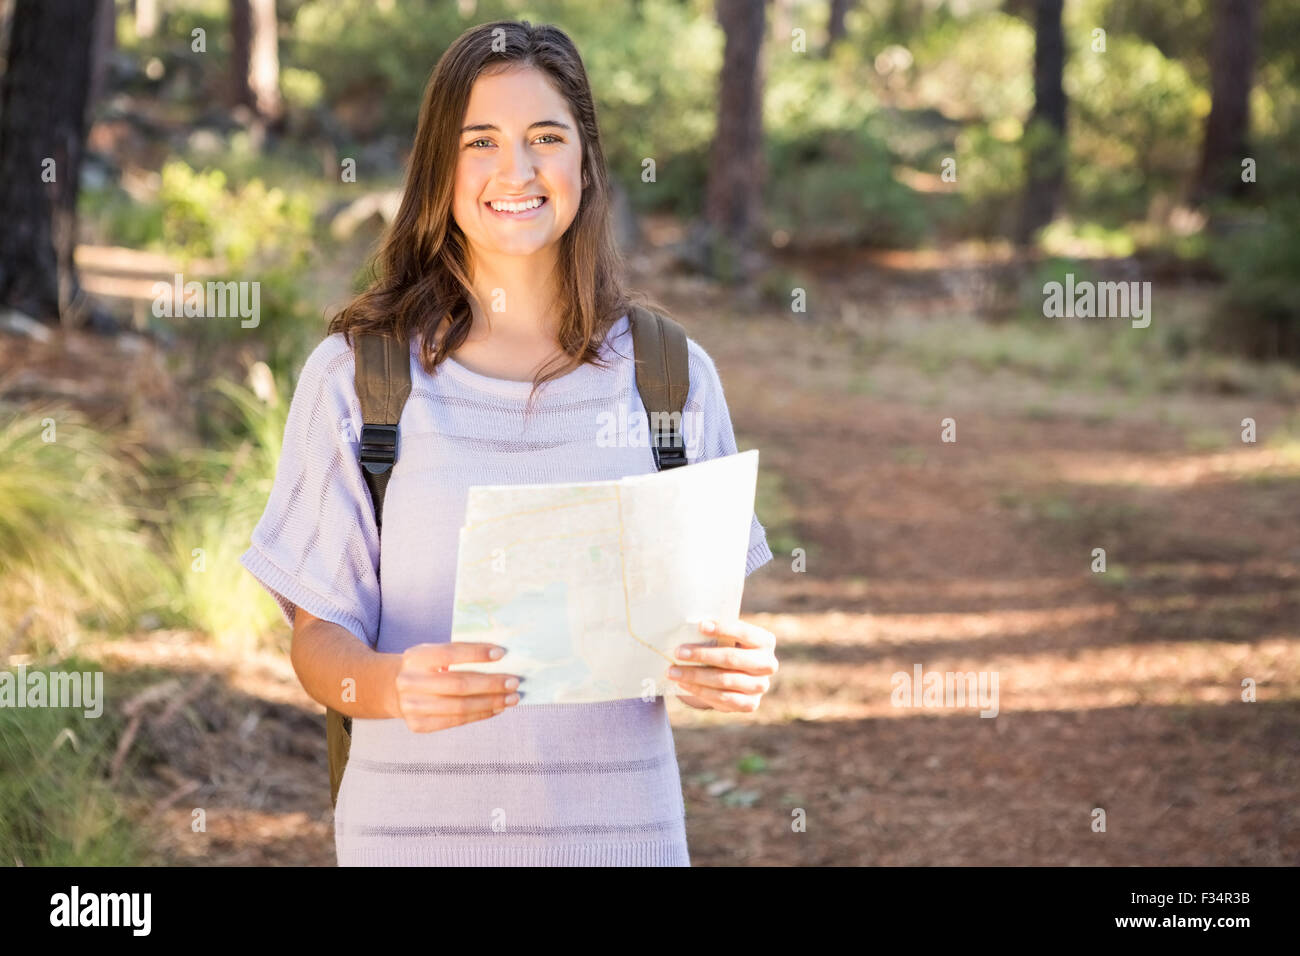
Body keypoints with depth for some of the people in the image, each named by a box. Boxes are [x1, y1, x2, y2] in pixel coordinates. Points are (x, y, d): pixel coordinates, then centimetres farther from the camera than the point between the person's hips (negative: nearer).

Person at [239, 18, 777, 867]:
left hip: (619, 821, 2)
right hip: (412, 820, -1)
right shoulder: (354, 375, -2)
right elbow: (318, 634, -3)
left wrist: (738, 667, -15)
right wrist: (387, 685, -24)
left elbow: (703, 623, 7)